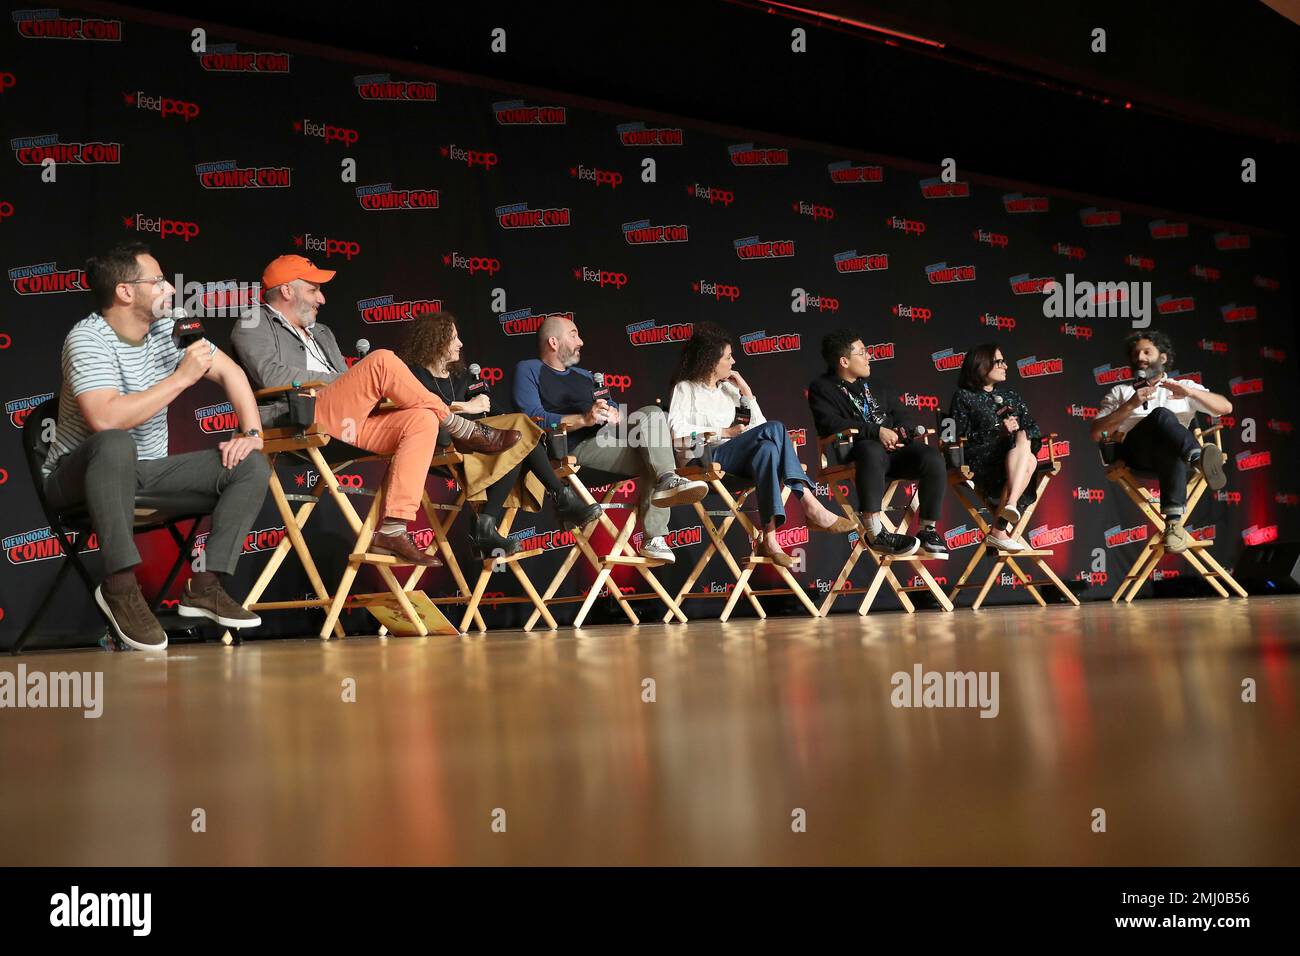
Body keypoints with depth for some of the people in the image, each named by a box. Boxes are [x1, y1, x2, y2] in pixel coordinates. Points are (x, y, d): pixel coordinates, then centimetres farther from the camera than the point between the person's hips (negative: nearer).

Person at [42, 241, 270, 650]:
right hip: (78, 477, -7)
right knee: (115, 445, -41)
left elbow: (230, 371, 10)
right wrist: (182, 377, -27)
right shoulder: (88, 338, -20)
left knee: (252, 465, -7)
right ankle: (120, 586, -33)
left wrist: (251, 432, -7)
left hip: (145, 472, 7)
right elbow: (105, 420, -35)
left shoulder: (167, 328, 2)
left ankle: (205, 585, -16)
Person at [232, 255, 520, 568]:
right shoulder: (254, 325, 11)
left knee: (422, 420, -18)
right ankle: (464, 431, -10)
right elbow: (273, 376, -9)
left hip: (345, 423, 8)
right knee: (382, 361, -25)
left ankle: (392, 528, -28)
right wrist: (336, 380, -4)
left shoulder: (321, 333, 35)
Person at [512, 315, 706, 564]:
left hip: (608, 437, 7)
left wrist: (614, 414, -4)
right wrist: (584, 420, -23)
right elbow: (534, 417, -10)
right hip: (574, 448, -7)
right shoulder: (529, 370, 8)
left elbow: (614, 408, 23)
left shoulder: (583, 376, 33)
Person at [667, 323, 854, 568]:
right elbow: (676, 429, -10)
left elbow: (759, 425, 17)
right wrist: (724, 432, -10)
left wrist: (745, 390, 10)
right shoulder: (685, 388, 8)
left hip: (735, 461, 5)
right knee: (774, 429, -27)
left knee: (767, 448, -32)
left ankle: (769, 539, -43)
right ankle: (811, 507, -34)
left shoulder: (728, 388, 24)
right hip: (706, 459, -5)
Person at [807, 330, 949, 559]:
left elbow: (902, 418, 26)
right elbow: (830, 424, -11)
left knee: (932, 456, -24)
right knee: (872, 451, -42)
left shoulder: (875, 388, 29)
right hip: (856, 452, -6)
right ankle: (875, 534, -42)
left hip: (895, 449, 6)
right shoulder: (822, 388, 7)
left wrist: (900, 432, -1)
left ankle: (929, 529, -15)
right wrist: (877, 432, -20)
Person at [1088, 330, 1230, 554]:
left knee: (1171, 450, -41)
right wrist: (1131, 405, 1)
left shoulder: (1184, 386, 31)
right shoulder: (1120, 392, 30)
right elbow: (1096, 433, 14)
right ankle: (1200, 459, -61)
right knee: (1162, 415, -35)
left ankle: (1174, 522, -55)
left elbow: (1226, 407, 16)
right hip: (1135, 449, 0)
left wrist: (1190, 392, 0)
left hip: (1171, 447, 1)